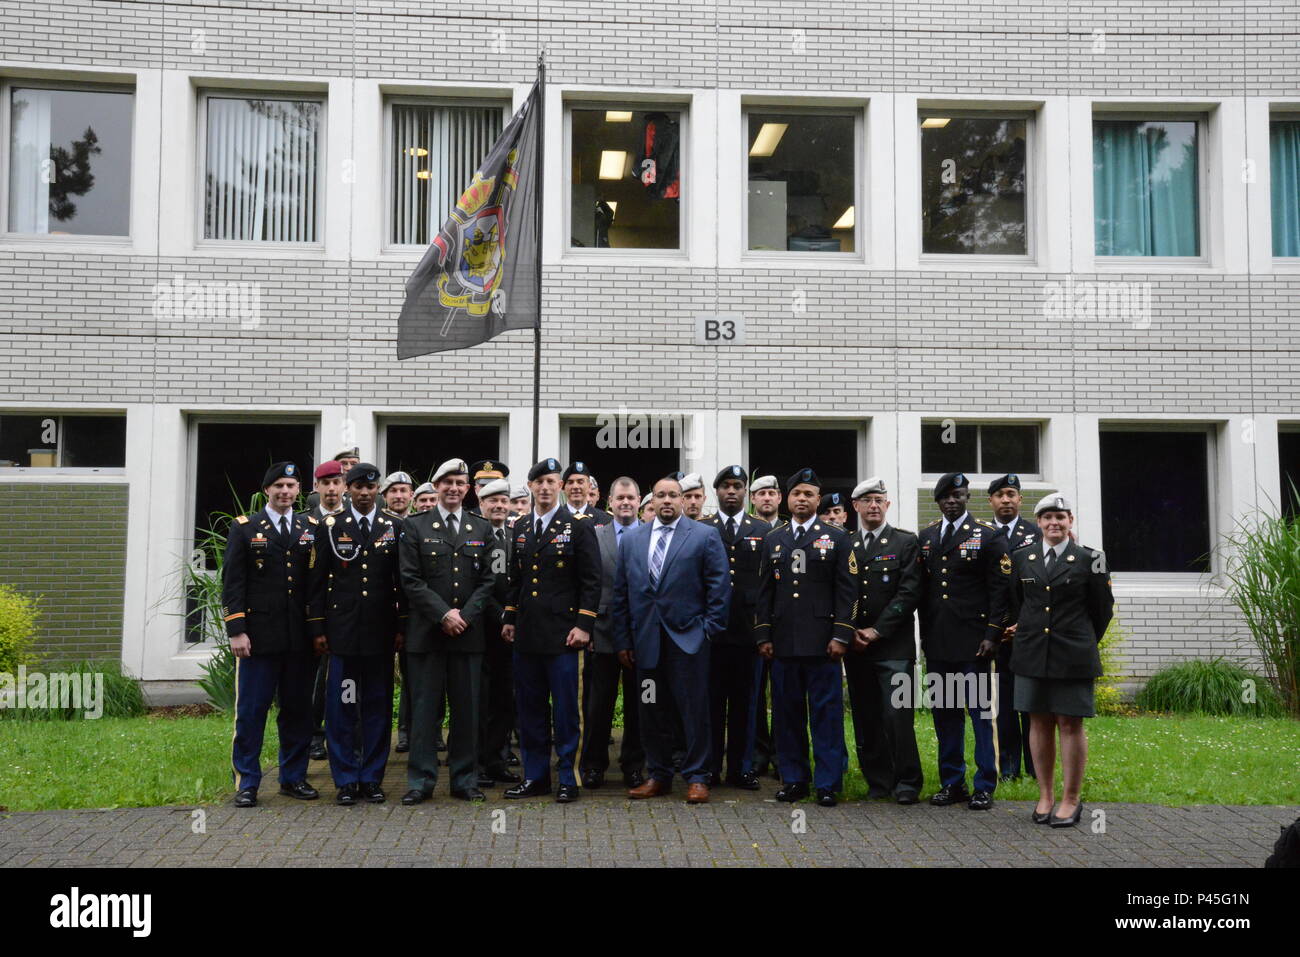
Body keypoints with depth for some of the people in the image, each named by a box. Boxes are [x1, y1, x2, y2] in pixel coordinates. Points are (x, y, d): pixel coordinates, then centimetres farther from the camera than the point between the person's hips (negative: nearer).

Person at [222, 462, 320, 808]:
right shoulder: (245, 528, 4)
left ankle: (293, 777, 21)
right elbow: (232, 582, 0)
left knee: (298, 709, 9)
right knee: (251, 710, 1)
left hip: (301, 638, 3)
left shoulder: (311, 529, 11)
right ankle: (247, 783, 11)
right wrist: (236, 631, -8)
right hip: (259, 635, -2)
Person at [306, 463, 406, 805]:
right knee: (342, 706, 1)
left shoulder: (394, 529, 7)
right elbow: (317, 582, 5)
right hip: (342, 632, -1)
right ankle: (346, 780, 11)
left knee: (378, 706, 5)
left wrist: (402, 626, 3)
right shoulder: (330, 528, 6)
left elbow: (402, 581, 7)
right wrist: (317, 629, 0)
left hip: (381, 633, 1)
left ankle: (372, 778, 15)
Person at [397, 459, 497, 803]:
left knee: (467, 708, 6)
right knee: (424, 707, 1)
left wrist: (465, 615, -7)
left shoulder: (481, 529, 11)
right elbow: (411, 580, -3)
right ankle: (421, 780, 10)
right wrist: (443, 614, -12)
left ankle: (465, 779, 15)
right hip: (426, 632, -2)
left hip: (468, 632, 2)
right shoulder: (414, 527, 4)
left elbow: (487, 580, 7)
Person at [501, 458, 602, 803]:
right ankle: (535, 776, 20)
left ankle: (567, 778, 9)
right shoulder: (520, 528, 13)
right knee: (529, 708, 10)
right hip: (526, 633, 5)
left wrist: (583, 625, -11)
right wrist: (509, 618, 15)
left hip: (561, 632, -5)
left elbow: (592, 580, -6)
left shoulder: (579, 526, -2)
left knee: (565, 708, -1)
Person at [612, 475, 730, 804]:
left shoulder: (704, 536, 1)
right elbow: (621, 592, 11)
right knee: (652, 712, 9)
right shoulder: (632, 539, 12)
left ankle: (697, 777, 10)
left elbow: (719, 586, 0)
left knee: (694, 710, 0)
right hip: (645, 639, 4)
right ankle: (659, 776, 20)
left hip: (688, 638, -3)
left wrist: (709, 629, -6)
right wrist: (623, 639, 6)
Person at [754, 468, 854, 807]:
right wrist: (763, 636, 5)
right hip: (783, 642, 3)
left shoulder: (836, 538, 5)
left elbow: (845, 591, 1)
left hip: (822, 641, -3)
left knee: (826, 712, 0)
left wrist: (840, 636, -7)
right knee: (787, 712, 6)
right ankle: (794, 779, 17)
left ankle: (828, 783, 7)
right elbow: (765, 591, 12)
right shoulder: (773, 540, 13)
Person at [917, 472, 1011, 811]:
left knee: (980, 711, 0)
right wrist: (924, 632, 9)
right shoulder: (925, 537, 13)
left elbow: (999, 591, -3)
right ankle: (952, 782, 18)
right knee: (944, 712, 8)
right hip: (937, 641, 4)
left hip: (972, 641, -4)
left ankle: (984, 786, 7)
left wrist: (991, 635, -10)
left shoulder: (988, 536, 0)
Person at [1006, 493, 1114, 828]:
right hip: (1032, 652, 3)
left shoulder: (1089, 560, -1)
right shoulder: (1021, 558, 7)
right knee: (1039, 723, 7)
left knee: (1070, 724, 0)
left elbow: (1103, 608, 7)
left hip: (1073, 655, -3)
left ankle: (1071, 800, 10)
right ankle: (1045, 797, 17)